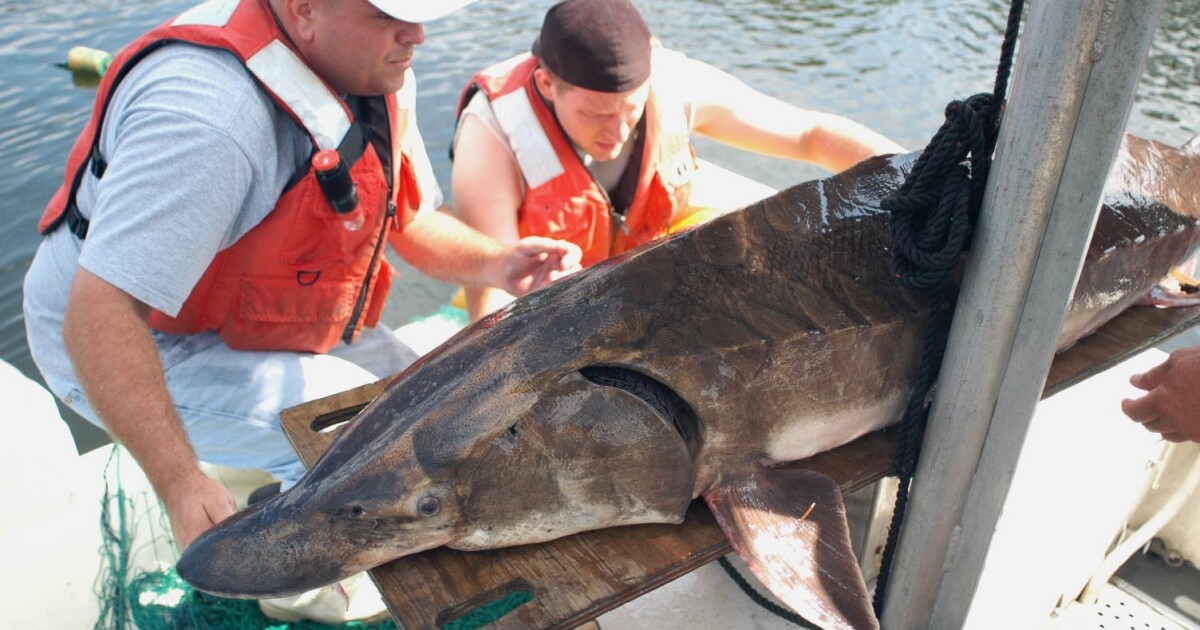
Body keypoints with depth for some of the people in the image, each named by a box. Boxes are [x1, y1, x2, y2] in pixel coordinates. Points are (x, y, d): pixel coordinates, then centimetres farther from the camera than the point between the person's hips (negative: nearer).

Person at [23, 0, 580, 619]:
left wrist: (494, 261, -15)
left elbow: (415, 218, 4)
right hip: (145, 347, -8)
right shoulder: (207, 111, -37)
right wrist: (181, 485, -40)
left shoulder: (377, 72, -9)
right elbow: (99, 317, -37)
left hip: (265, 318, 8)